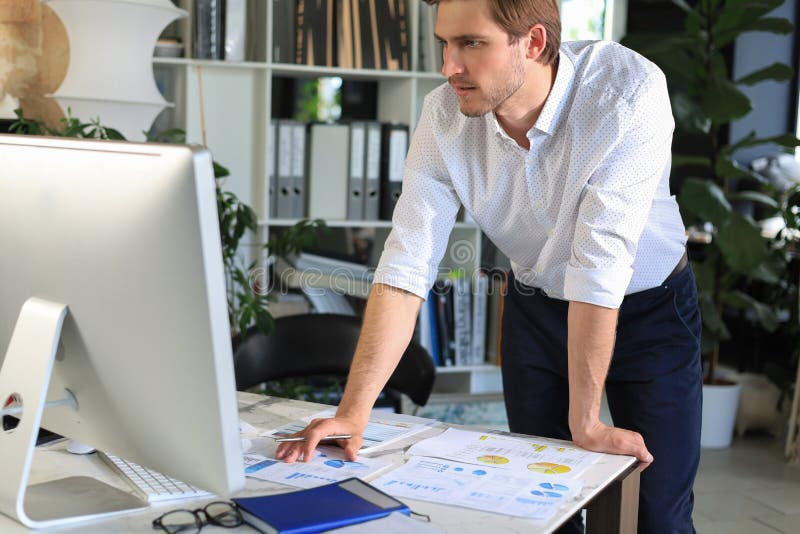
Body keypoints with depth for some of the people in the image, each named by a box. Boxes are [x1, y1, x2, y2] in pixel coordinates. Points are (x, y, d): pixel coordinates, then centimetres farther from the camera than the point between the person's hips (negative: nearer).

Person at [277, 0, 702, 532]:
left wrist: (585, 422, -30)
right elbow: (406, 268, -23)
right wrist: (352, 414, -30)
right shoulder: (445, 116, -20)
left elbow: (600, 260, -33)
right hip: (537, 306, 3)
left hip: (648, 308, -3)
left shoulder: (629, 90, -32)